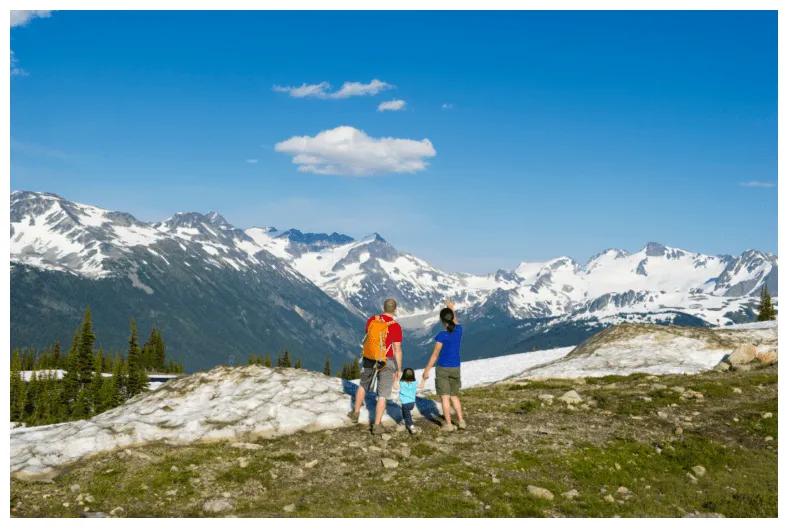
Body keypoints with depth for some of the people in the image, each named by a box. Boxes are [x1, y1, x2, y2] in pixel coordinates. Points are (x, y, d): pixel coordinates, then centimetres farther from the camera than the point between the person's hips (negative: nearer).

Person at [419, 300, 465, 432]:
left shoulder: (442, 336, -18)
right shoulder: (459, 330, -4)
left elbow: (435, 355, -15)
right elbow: (455, 323, 22)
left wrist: (426, 371, -7)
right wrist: (452, 309, 38)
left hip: (442, 369, -5)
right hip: (455, 369, 5)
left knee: (445, 397, 1)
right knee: (454, 396, 19)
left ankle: (448, 424, 1)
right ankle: (461, 421, 13)